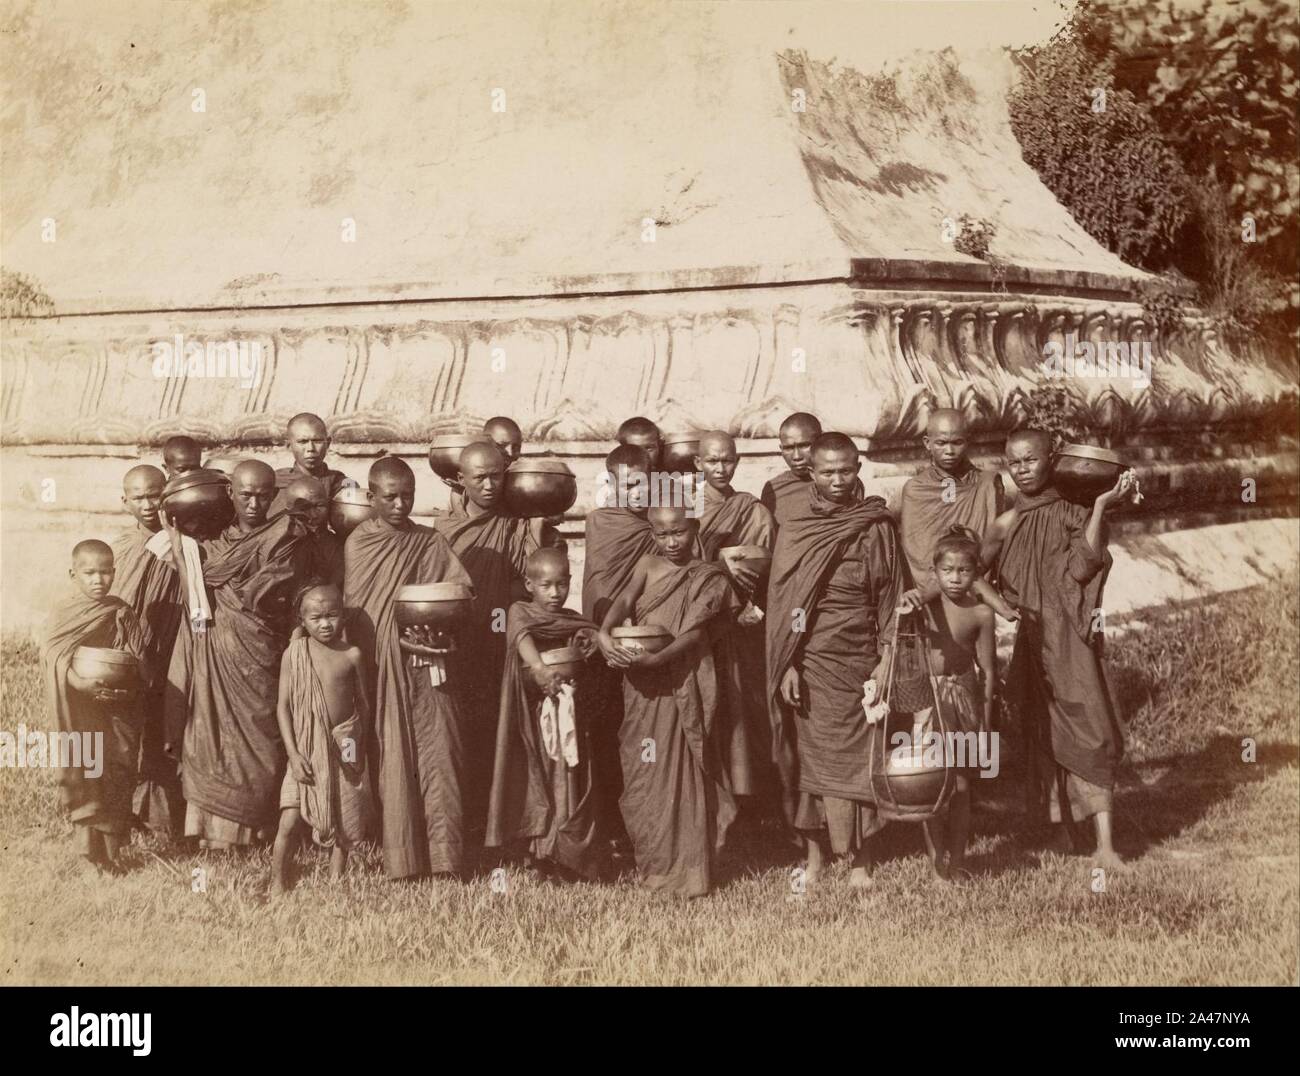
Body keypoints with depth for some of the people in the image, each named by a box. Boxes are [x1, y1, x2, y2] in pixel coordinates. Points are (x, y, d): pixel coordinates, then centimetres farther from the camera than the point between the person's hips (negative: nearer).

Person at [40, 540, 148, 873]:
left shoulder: (122, 613, 4)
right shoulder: (62, 614, -1)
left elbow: (140, 665, 2)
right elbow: (53, 658, -13)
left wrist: (126, 689, -17)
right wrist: (80, 683, -30)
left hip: (117, 710, 2)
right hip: (79, 712, -1)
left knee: (117, 781, 2)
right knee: (83, 778, 0)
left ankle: (111, 852, 14)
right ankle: (89, 850, 11)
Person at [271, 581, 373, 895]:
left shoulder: (351, 655, -1)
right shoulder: (294, 654, -3)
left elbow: (363, 704, 7)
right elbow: (283, 705, -2)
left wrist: (360, 748, 6)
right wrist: (294, 753, -9)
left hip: (344, 749, 1)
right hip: (306, 749, -1)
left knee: (344, 822, 7)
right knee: (289, 821, -7)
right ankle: (277, 885, 9)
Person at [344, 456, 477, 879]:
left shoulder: (432, 544, 9)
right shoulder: (359, 544, 3)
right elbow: (357, 615, -3)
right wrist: (399, 639, -16)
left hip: (430, 666, 2)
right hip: (383, 666, -2)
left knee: (440, 754, -5)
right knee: (393, 761, -1)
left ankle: (445, 854, -2)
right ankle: (401, 858, 5)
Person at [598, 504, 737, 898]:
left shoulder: (709, 578, -1)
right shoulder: (647, 565, 11)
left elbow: (693, 634, -11)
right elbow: (625, 600, -5)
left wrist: (655, 659, -27)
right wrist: (605, 633, -26)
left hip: (681, 685, -4)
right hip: (640, 686, 4)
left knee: (680, 775, -4)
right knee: (640, 774, 10)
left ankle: (687, 872, 2)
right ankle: (650, 861, 24)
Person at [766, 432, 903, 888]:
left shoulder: (875, 525, 1)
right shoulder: (794, 524, 3)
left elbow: (889, 595, 3)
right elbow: (781, 597, 2)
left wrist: (886, 658, -3)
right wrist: (786, 664, -5)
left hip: (858, 659, -1)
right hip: (808, 659, 1)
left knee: (855, 759, -1)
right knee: (808, 757, 4)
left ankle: (860, 860, 7)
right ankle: (814, 855, 14)